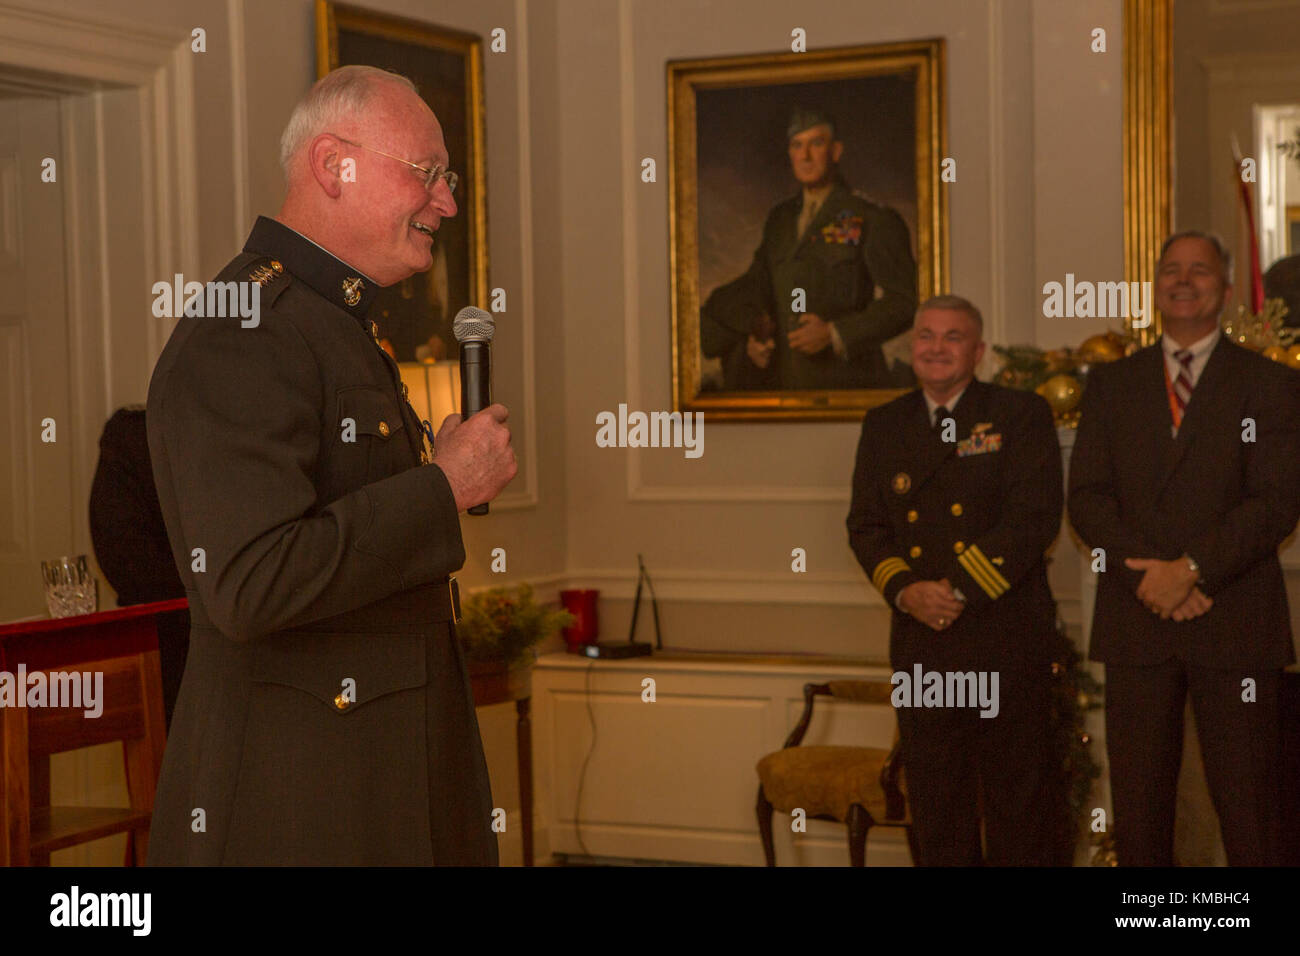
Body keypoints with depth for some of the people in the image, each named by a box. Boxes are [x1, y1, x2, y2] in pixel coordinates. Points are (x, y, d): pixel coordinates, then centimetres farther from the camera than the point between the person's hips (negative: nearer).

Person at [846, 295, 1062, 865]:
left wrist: (960, 589, -16)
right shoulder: (883, 426, 13)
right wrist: (904, 589, -9)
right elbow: (866, 526, 9)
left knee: (1016, 793, 3)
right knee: (934, 795, 7)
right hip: (920, 639, 4)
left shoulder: (1021, 416, 1)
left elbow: (1035, 517, -10)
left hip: (1007, 632, -3)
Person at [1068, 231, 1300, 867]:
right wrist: (1147, 577, -10)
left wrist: (1191, 567, -15)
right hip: (1136, 623, 2)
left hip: (1235, 625, -2)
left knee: (1247, 809, -1)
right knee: (1137, 807, 4)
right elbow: (1087, 498, 4)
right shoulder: (1110, 384, 14)